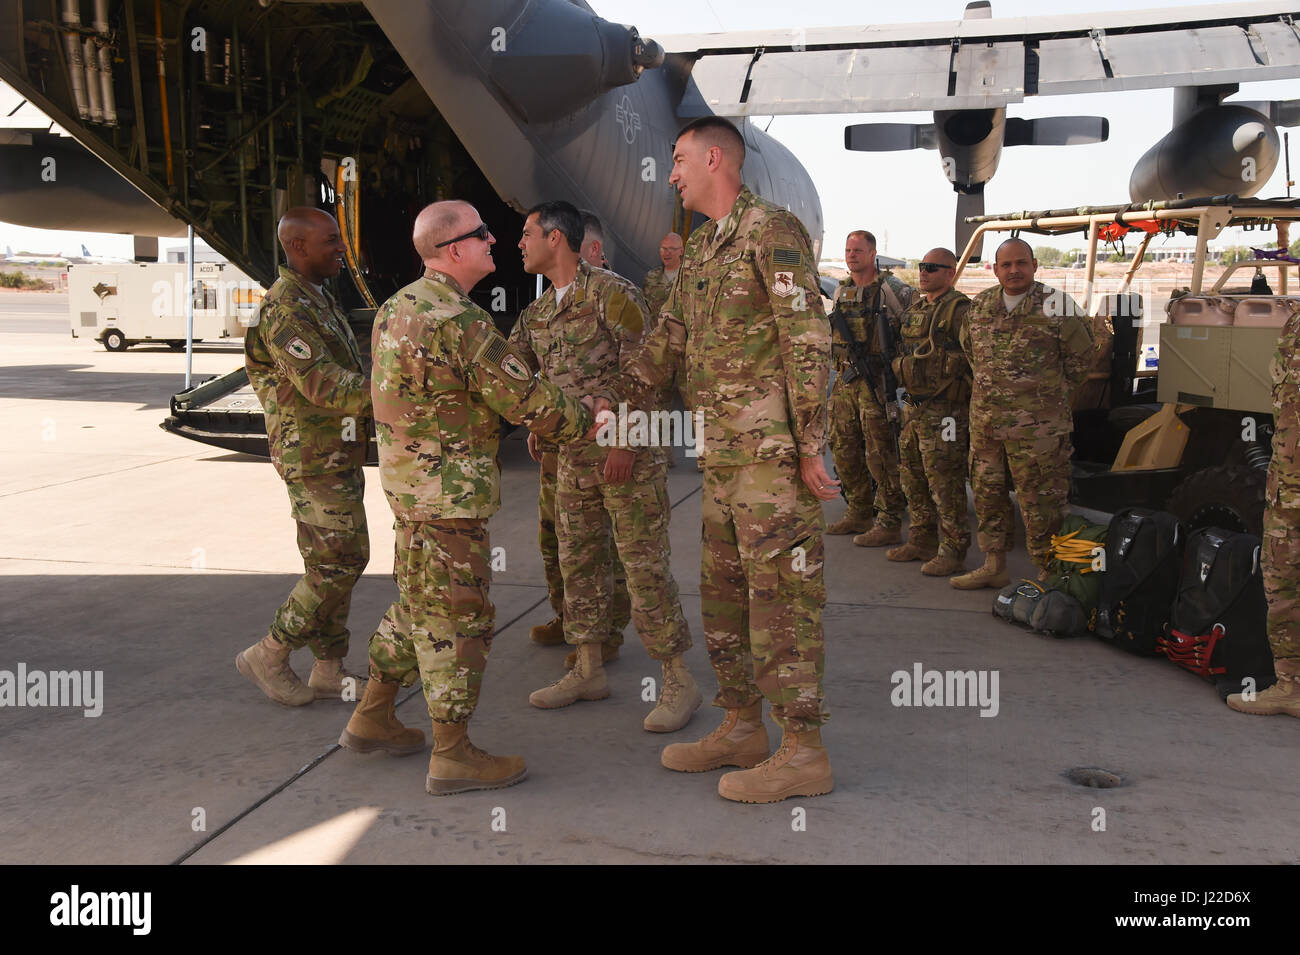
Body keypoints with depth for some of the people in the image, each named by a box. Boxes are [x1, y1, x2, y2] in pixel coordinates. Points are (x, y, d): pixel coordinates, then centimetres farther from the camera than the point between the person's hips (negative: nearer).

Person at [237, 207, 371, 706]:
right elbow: (323, 387, -27)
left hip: (338, 454, 10)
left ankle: (329, 671, 19)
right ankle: (269, 656, 7)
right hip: (315, 455, -10)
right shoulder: (286, 309, -17)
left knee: (335, 562, 11)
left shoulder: (317, 299, 15)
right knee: (339, 562, -7)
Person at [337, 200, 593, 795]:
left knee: (419, 604, 20)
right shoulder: (461, 322, -20)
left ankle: (372, 718, 31)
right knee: (456, 617, -1)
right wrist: (586, 421, -1)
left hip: (407, 479, 10)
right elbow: (528, 402, -17)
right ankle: (452, 756, 8)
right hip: (448, 493, -9)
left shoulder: (396, 308, 10)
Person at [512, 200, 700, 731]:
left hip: (628, 453, -8)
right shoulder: (536, 315, 13)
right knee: (579, 563, 12)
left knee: (644, 566, -6)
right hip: (574, 456, 8)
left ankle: (678, 682, 3)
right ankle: (588, 670, 25)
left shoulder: (611, 293, -10)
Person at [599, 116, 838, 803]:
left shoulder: (771, 230, -9)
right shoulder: (701, 249, 18)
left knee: (781, 593, -6)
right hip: (723, 451, 9)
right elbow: (666, 340, 23)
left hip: (772, 450, -9)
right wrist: (612, 402, 14)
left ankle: (804, 752, 3)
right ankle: (741, 728, 26)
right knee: (723, 590, 14)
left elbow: (808, 341, -15)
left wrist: (810, 447, -18)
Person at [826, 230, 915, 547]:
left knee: (881, 454, -6)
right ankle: (858, 514, 25)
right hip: (845, 379, 7)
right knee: (843, 449, 12)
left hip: (877, 381, -7)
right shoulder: (841, 291, 14)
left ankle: (889, 523, 0)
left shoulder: (892, 289, -7)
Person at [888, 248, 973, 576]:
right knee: (912, 477, 14)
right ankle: (921, 541, 26)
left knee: (945, 482, -5)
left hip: (944, 410, -9)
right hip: (913, 407, 9)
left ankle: (952, 551, 3)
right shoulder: (914, 308, 15)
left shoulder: (960, 310, -11)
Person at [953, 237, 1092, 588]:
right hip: (984, 422, 6)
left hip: (1037, 426, -6)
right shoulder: (979, 306, 9)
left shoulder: (1056, 305, -5)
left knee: (1039, 500, -3)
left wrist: (1053, 398, 5)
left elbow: (1081, 355, 2)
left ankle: (1048, 574, 8)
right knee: (987, 493, 14)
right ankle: (993, 566, 28)